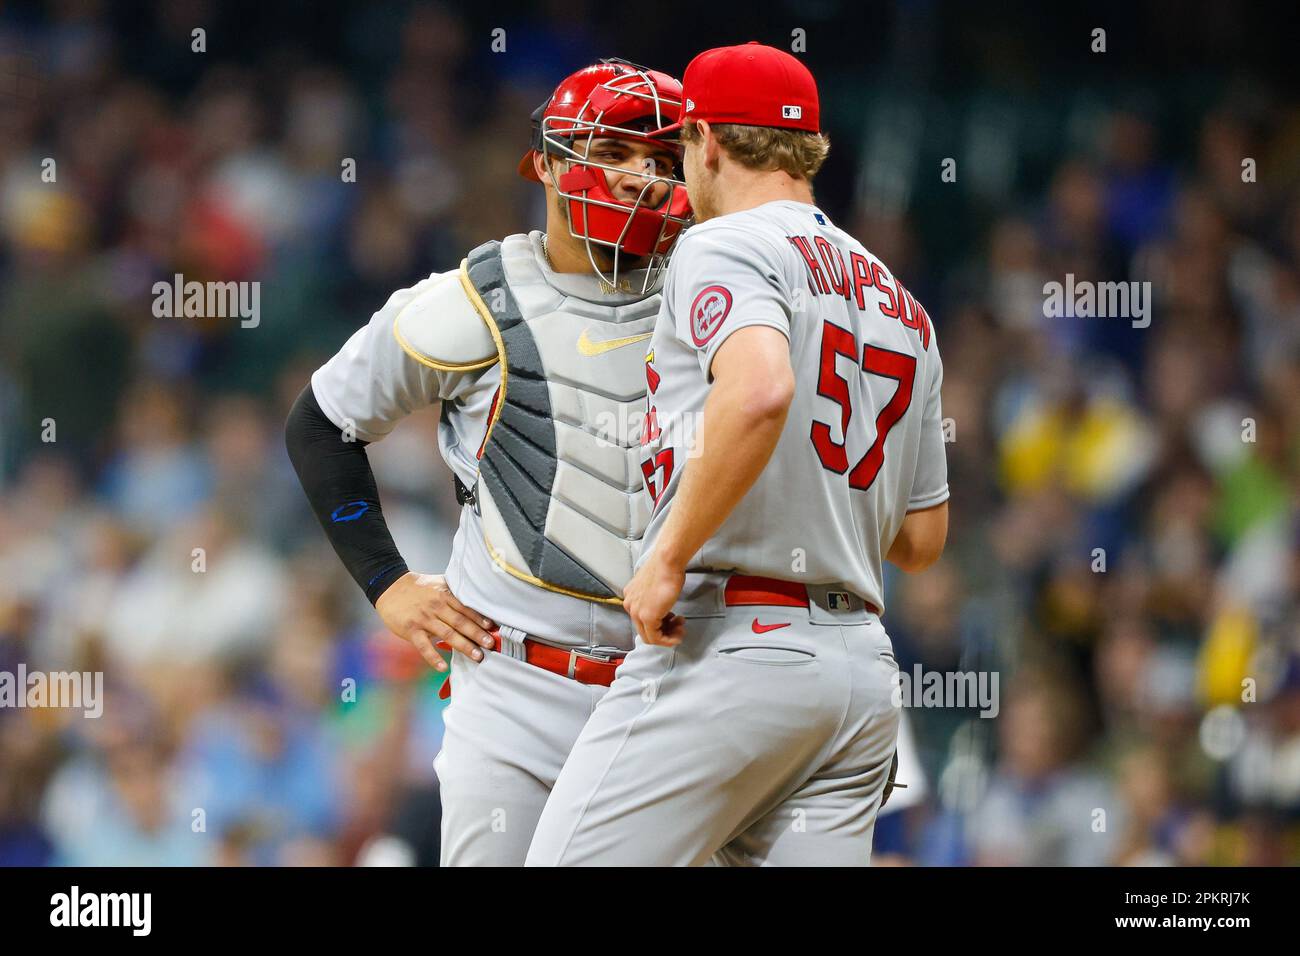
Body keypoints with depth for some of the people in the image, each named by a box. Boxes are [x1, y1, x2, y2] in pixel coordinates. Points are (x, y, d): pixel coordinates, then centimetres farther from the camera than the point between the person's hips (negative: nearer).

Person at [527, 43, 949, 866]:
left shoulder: (725, 245, -1)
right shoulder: (901, 305, 23)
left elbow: (760, 390, -24)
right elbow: (923, 540, 23)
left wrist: (669, 558, -18)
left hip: (728, 647, -8)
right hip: (863, 667, 8)